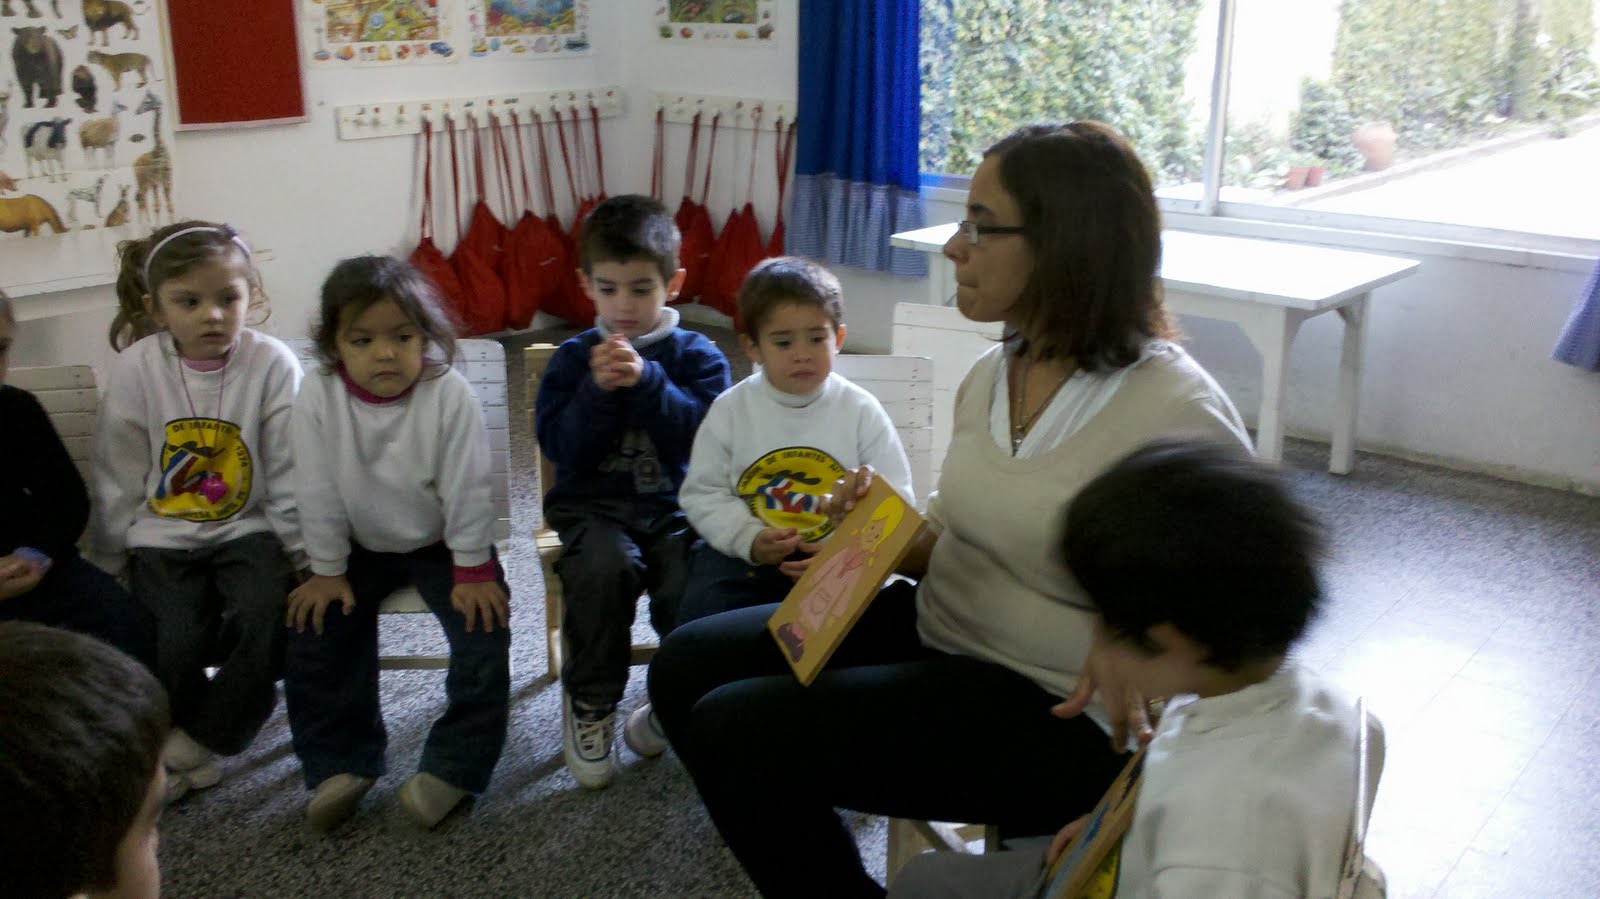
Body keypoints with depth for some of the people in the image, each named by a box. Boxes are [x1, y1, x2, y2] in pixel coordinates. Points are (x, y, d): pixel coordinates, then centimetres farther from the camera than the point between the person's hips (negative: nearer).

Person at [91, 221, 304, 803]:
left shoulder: (271, 363, -9)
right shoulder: (134, 369, -5)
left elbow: (287, 478, -4)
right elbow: (118, 482, 3)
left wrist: (301, 558, -2)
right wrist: (108, 568, 5)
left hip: (246, 531, 0)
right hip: (162, 537, 1)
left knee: (271, 619, -26)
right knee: (174, 642, -22)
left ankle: (186, 746, -5)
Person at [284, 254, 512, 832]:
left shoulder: (449, 394, -21)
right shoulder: (319, 396, -15)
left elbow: (467, 488, -16)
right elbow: (318, 491, -8)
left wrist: (472, 571, -14)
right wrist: (327, 571, -5)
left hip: (442, 545, -2)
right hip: (362, 546, 2)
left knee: (484, 633, -19)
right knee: (312, 632, -13)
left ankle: (452, 767, -6)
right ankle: (342, 764, 1)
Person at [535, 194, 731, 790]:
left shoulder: (697, 355, 5)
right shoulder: (574, 357, 7)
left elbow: (703, 435, -11)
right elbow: (562, 449, -4)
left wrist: (646, 382, -21)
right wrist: (597, 390, -18)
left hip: (675, 502, 0)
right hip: (594, 503, 0)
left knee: (689, 583, -28)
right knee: (604, 566, -32)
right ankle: (590, 701, -8)